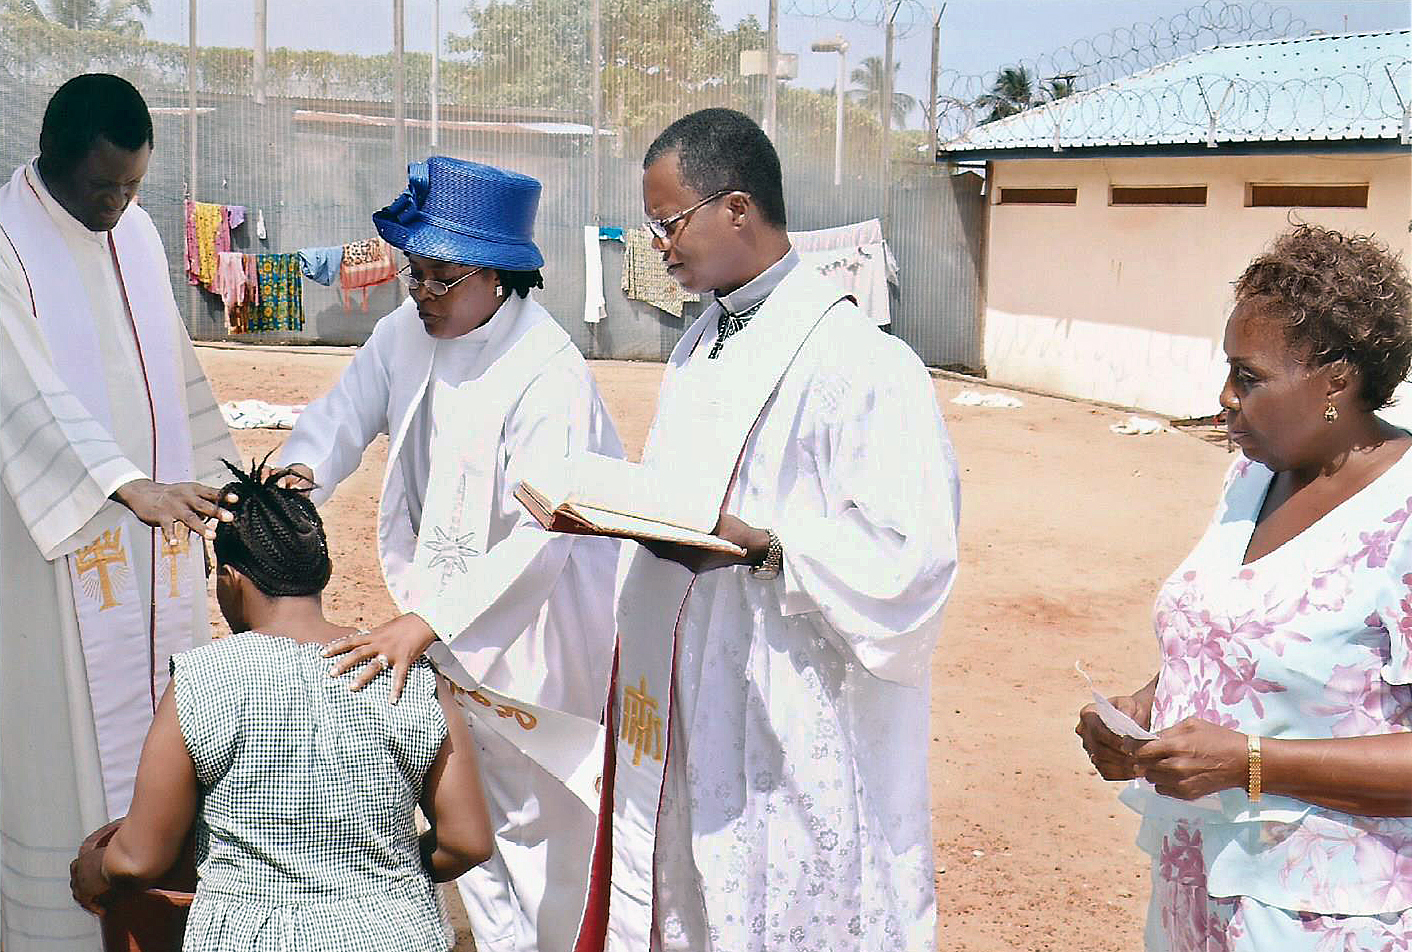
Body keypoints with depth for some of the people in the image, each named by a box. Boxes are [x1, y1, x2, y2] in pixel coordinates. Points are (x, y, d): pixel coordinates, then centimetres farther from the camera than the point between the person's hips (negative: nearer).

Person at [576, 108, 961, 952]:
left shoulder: (863, 366, -17)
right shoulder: (701, 348, 13)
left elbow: (911, 560, -20)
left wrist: (763, 547, -28)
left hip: (795, 721, -8)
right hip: (686, 705, 8)